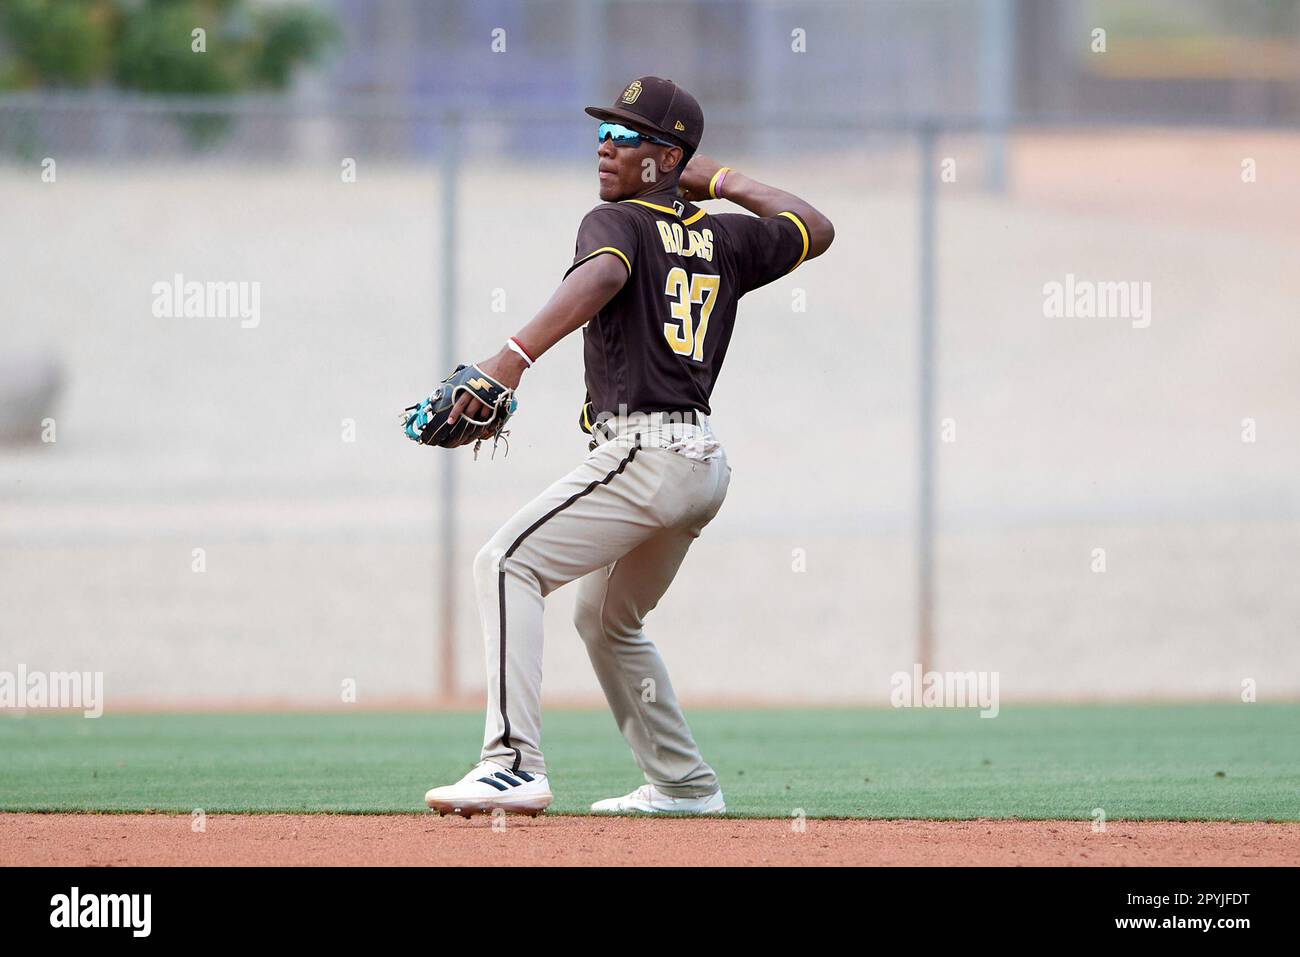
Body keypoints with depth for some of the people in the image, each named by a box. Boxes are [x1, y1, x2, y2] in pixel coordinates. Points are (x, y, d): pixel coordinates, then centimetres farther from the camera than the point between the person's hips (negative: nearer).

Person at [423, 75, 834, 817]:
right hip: (703, 460, 9)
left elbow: (603, 276, -29)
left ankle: (516, 764, -31)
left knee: (509, 565, -17)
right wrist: (725, 183, 34)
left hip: (642, 454, -9)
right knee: (605, 619, 26)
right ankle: (683, 785, 28)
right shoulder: (722, 236, 16)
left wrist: (516, 356, -40)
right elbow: (816, 230, 33)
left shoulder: (618, 222, -5)